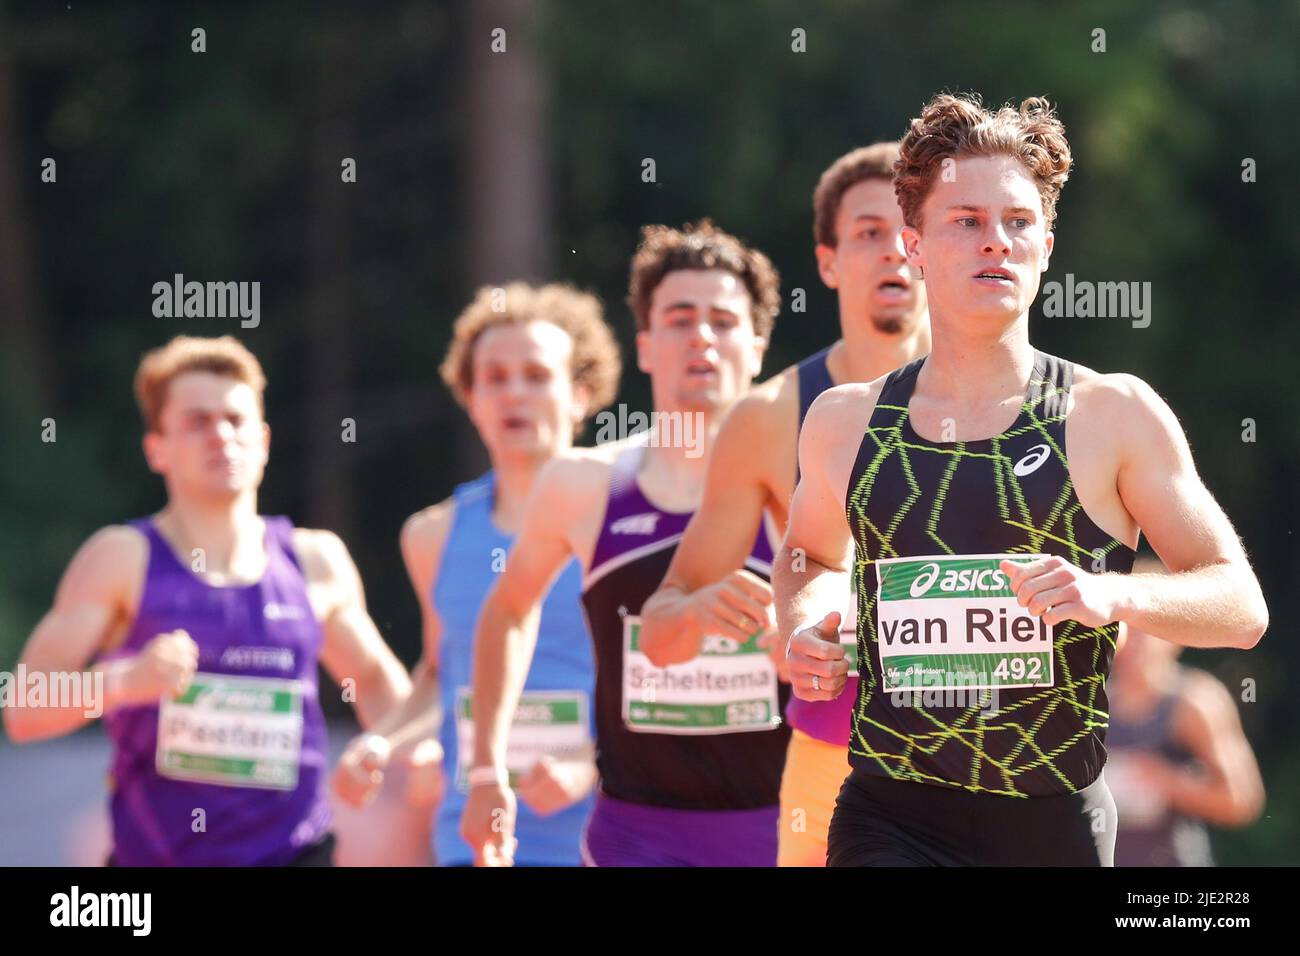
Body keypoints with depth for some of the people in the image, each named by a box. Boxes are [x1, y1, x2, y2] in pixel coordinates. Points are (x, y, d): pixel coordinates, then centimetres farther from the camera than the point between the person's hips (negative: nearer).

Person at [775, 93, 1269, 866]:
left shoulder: (1113, 417, -2)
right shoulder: (845, 423, 6)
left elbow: (1243, 606, -1)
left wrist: (1111, 594, -19)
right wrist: (805, 628, 5)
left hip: (1054, 824, -1)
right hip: (890, 823, 1)